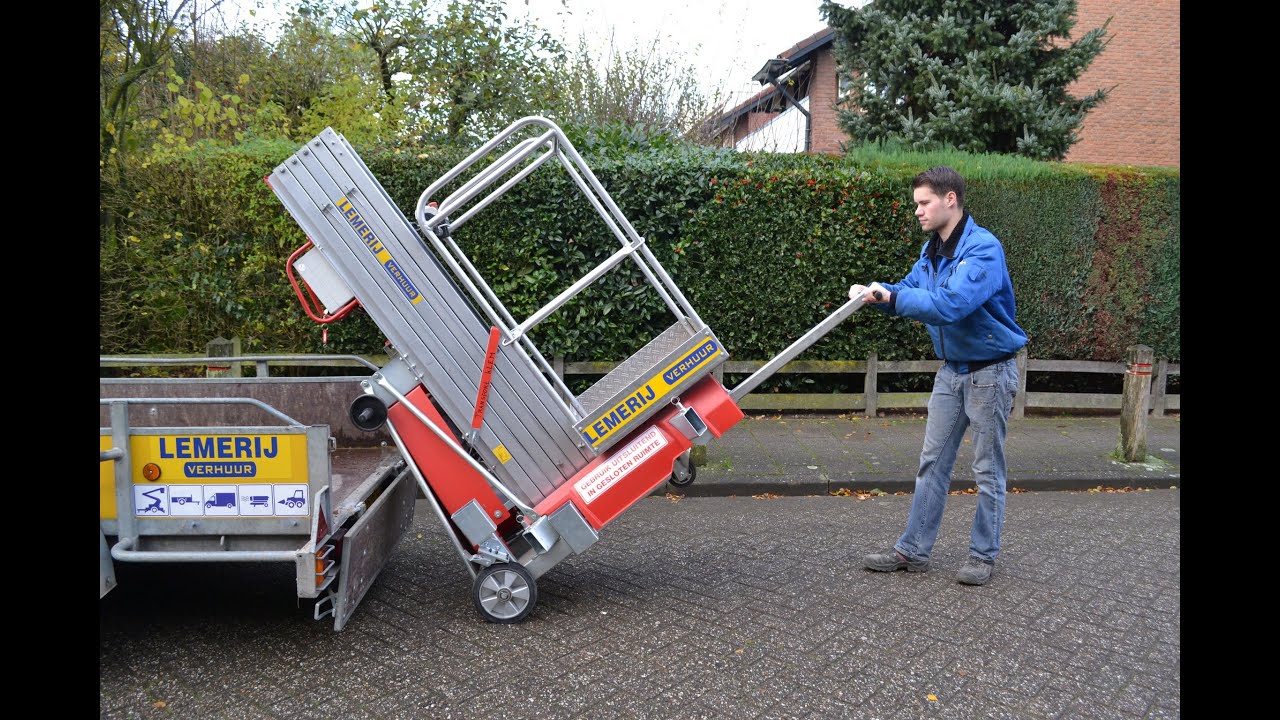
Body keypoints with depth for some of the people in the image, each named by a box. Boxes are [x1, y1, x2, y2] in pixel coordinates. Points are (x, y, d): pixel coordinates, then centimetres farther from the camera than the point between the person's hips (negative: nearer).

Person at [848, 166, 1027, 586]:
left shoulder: (983, 248, -23)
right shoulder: (933, 249, 5)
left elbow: (950, 304, -35)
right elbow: (909, 289, 5)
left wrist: (891, 297, -31)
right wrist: (876, 293, -15)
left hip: (989, 370, -8)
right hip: (951, 369, 8)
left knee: (987, 468, 5)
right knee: (932, 463, 10)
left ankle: (983, 556, 18)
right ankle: (913, 551, 17)